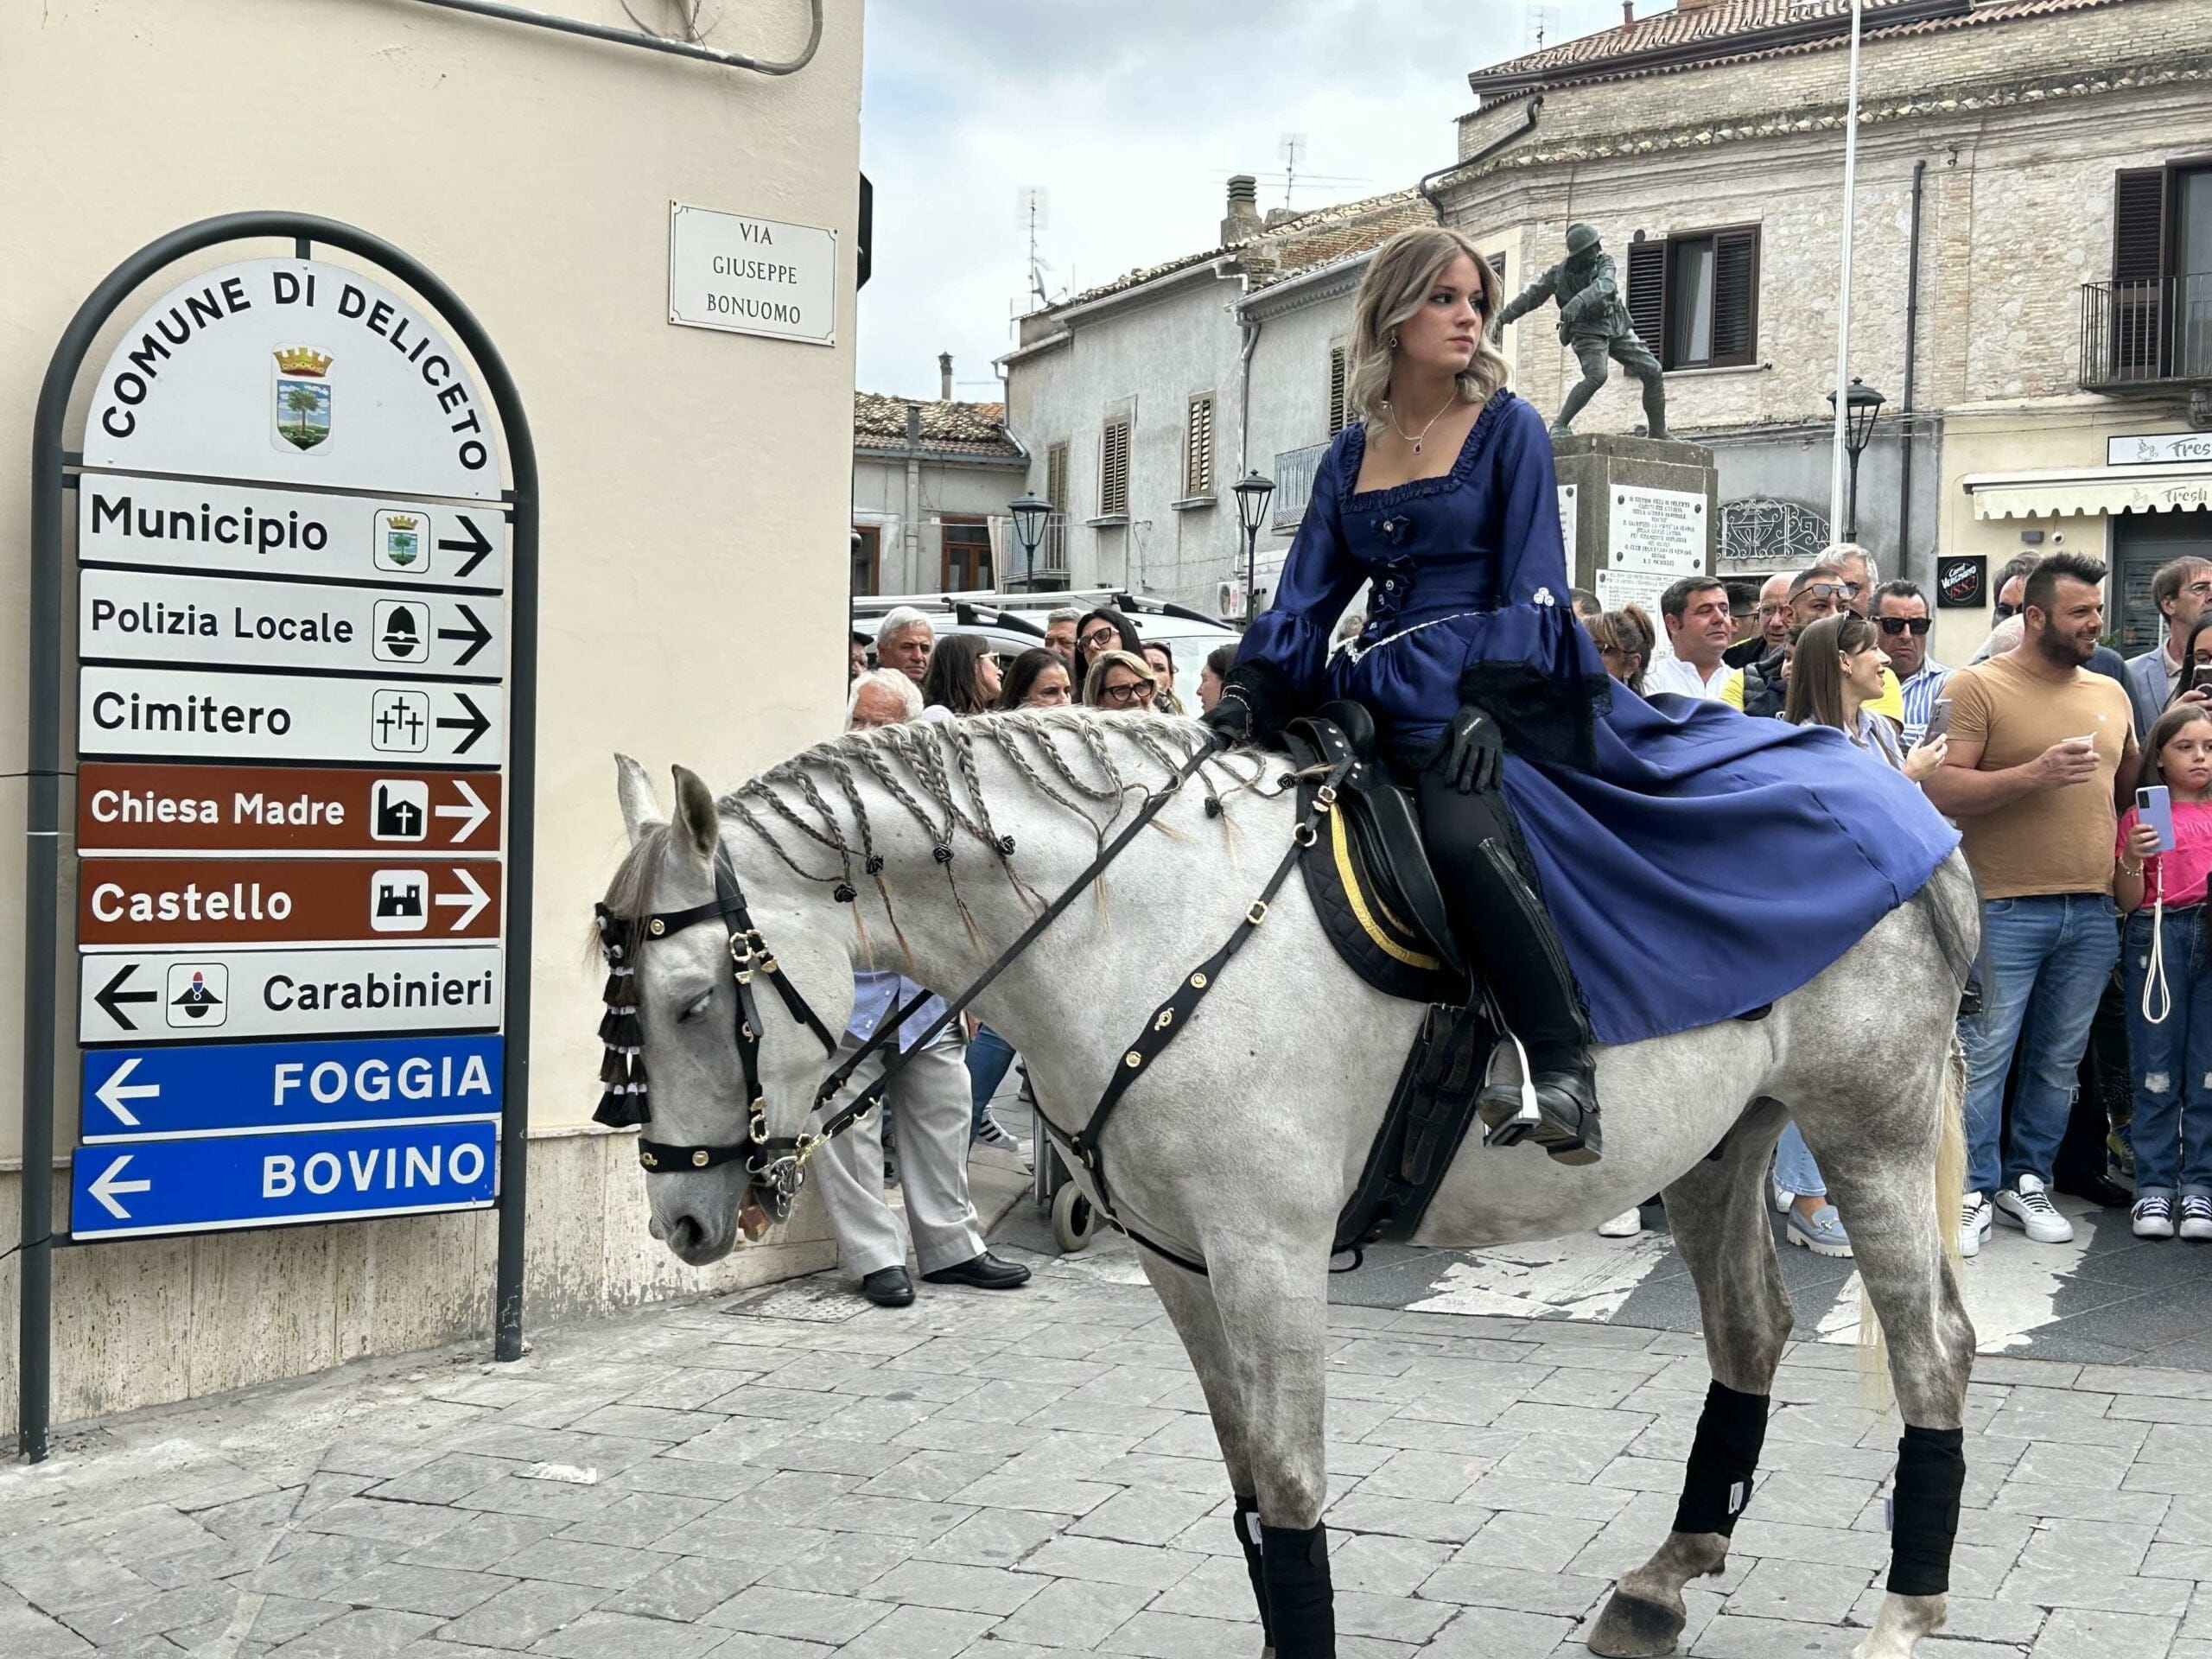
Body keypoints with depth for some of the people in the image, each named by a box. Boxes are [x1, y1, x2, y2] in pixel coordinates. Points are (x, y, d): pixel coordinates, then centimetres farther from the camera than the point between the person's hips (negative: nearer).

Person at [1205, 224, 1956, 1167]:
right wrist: (1250, 693, -8)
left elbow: (1531, 589, -4)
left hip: (1497, 692, -6)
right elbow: (1304, 599, 10)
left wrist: (1489, 703, -19)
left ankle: (1562, 1063, -28)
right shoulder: (1349, 458, 17)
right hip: (1384, 697, 6)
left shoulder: (1508, 431, 5)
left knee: (1463, 830, -35)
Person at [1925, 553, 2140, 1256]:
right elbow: (1941, 791, -13)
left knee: (2058, 1061, 11)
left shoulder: (2110, 693, 15)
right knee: (1984, 1055, -2)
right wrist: (2034, 775, -21)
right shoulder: (1977, 686, -5)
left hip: (2093, 909, 6)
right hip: (2006, 908, -6)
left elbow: (2129, 785, 26)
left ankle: (2027, 1181, 23)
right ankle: (1975, 1192, 8)